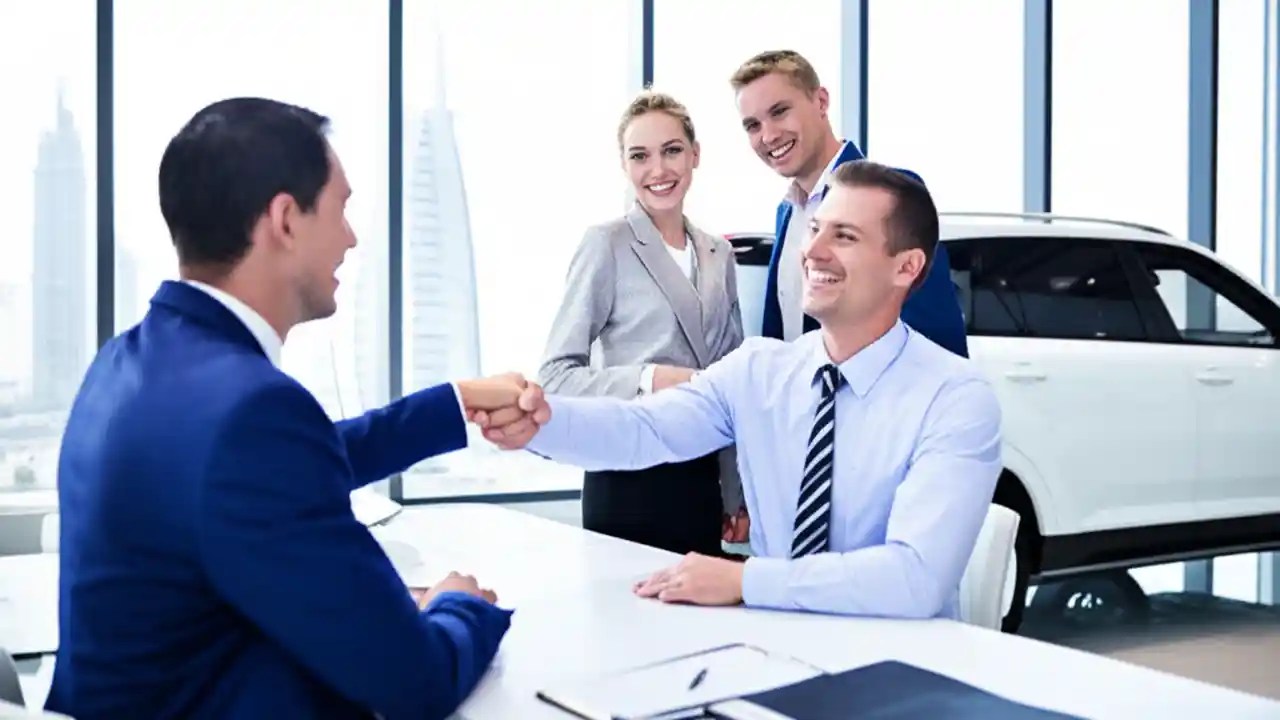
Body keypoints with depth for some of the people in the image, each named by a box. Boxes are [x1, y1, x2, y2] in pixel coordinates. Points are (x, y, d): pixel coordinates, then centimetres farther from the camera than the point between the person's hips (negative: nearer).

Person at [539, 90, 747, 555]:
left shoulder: (719, 255, 9)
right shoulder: (607, 245, -7)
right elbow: (556, 375, -12)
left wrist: (737, 495, 12)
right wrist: (649, 379, -25)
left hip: (702, 485, 5)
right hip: (630, 482, -5)